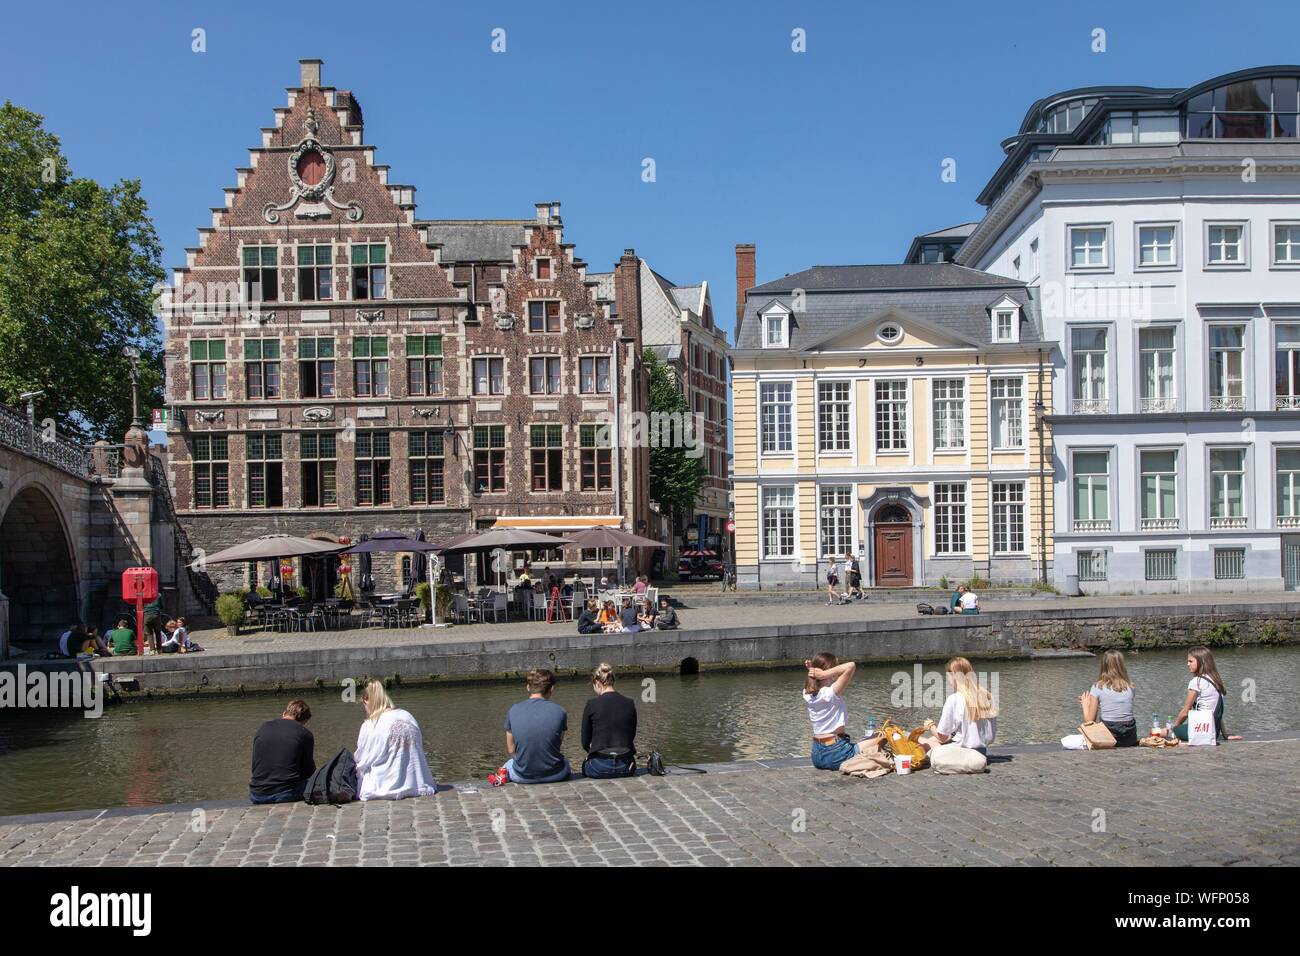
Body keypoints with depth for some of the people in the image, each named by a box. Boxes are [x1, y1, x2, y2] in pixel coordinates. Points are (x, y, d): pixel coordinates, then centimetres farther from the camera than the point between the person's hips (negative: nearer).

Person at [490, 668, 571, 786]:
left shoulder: (514, 711, -6)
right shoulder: (559, 711, -9)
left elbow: (510, 750, 2)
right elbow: (558, 745, 2)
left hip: (523, 776, 1)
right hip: (555, 775, -1)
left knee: (507, 766, 39)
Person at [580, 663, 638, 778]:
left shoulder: (591, 704, -6)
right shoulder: (630, 704, 3)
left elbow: (585, 743, 1)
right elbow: (632, 737, 12)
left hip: (600, 768, -3)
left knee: (585, 764, 29)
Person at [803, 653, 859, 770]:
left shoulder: (808, 694, 0)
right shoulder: (831, 693, -21)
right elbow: (850, 666, -31)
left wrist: (813, 668, 2)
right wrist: (824, 674, -25)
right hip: (835, 752, -7)